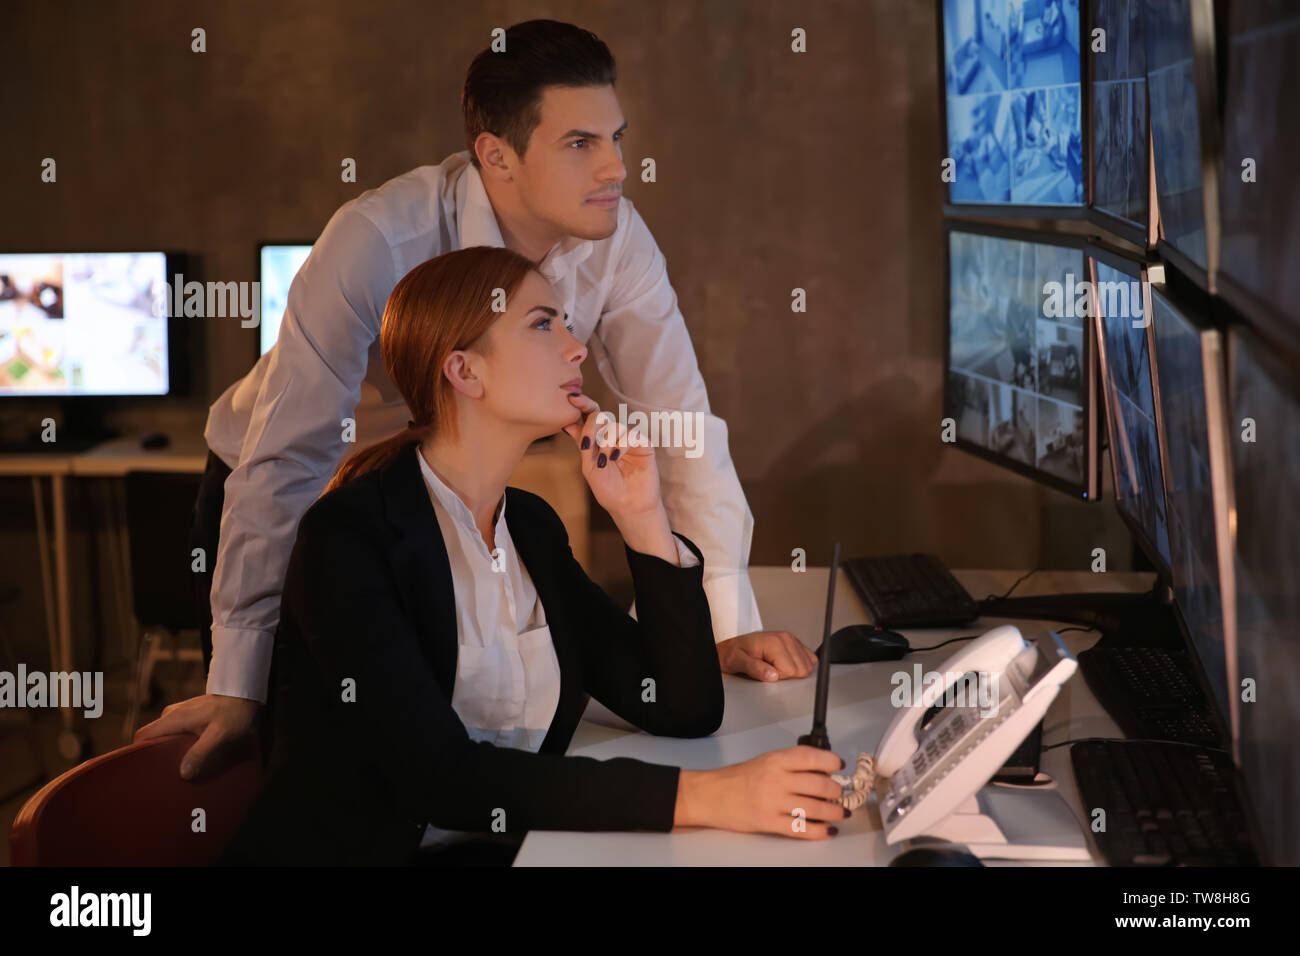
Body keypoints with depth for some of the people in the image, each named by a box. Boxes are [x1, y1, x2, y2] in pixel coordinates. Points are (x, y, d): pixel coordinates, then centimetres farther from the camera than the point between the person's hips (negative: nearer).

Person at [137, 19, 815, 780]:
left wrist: (733, 627, -24)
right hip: (276, 507, -4)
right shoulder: (380, 240, -33)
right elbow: (288, 456, -35)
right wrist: (239, 687, -37)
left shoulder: (615, 239, -19)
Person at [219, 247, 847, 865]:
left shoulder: (531, 526, 9)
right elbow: (438, 775, -24)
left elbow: (688, 711, 6)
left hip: (504, 848, 6)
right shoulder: (348, 533, -13)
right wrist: (694, 796, -31)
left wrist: (641, 516, -3)